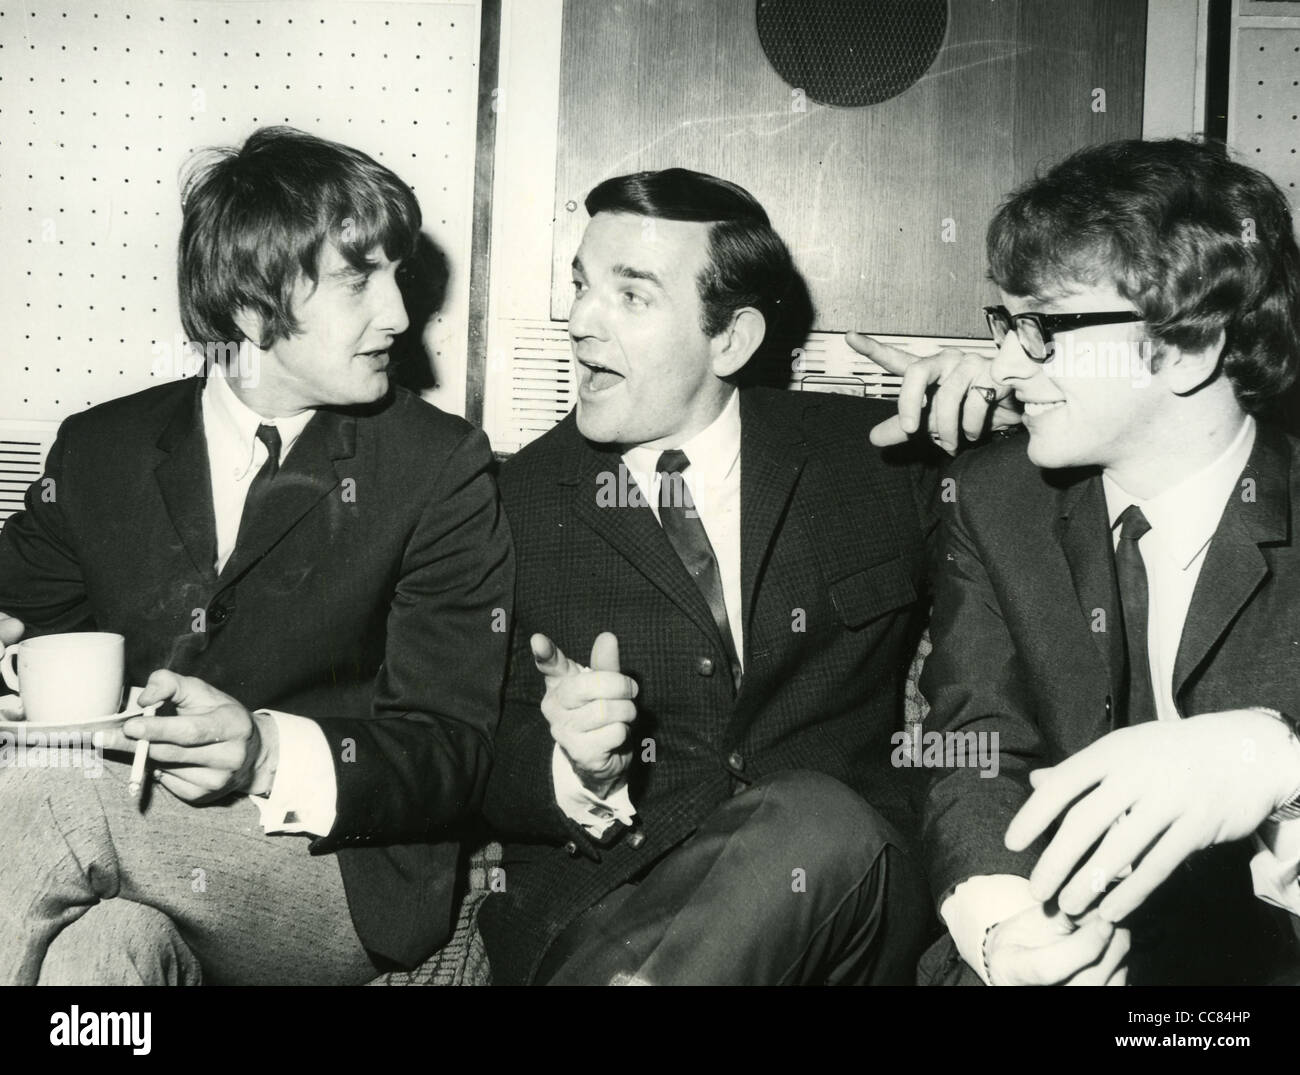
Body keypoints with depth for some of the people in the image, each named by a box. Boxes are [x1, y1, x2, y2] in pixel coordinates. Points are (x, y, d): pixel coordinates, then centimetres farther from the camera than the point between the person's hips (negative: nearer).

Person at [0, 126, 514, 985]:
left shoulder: (440, 471, -1)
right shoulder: (99, 449, 10)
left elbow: (451, 751, -6)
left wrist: (268, 754, -25)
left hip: (337, 881, -2)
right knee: (104, 943, -33)